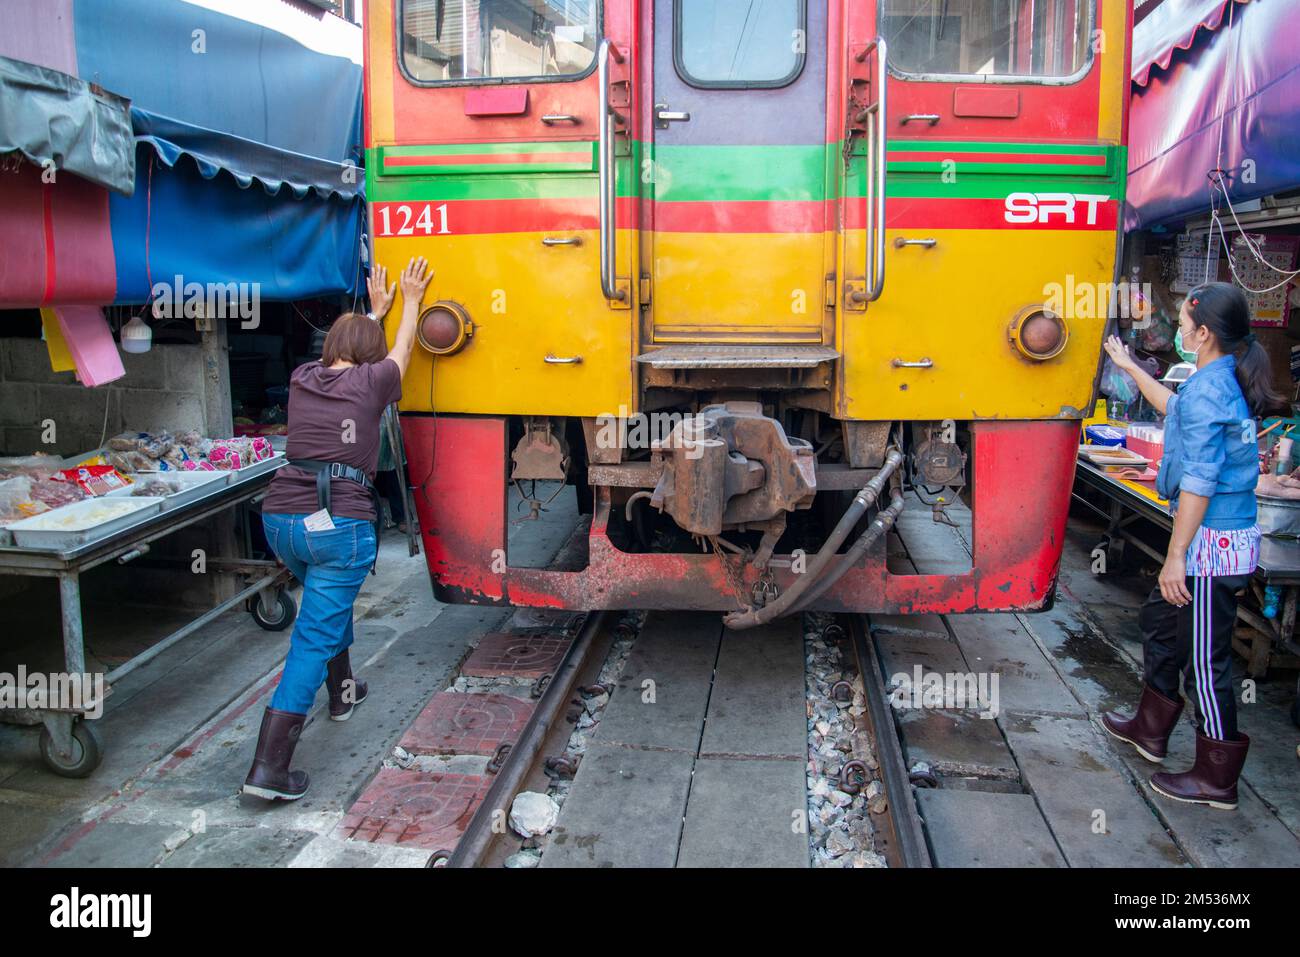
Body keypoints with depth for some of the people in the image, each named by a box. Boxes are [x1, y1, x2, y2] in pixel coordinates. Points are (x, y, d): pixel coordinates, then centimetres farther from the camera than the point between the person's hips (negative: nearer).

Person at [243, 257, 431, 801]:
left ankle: (342, 690, 48)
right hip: (340, 524, -6)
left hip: (280, 518, 6)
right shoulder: (370, 381, 1)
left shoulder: (303, 379, 13)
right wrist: (409, 302, 39)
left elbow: (346, 348, 35)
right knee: (315, 635, -3)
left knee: (330, 599, 32)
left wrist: (376, 310, 49)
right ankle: (268, 767, -7)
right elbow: (400, 349, 23)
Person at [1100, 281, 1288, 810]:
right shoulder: (1226, 383, 9)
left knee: (1205, 657, -1)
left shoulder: (1205, 392, -20)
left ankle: (1216, 778, 12)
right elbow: (1177, 409, 32)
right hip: (1226, 535, 11)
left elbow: (1199, 483, -24)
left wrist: (1176, 556, -22)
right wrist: (1130, 368, 37)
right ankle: (1151, 728, 38)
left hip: (1213, 542, -11)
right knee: (1160, 620, 23)